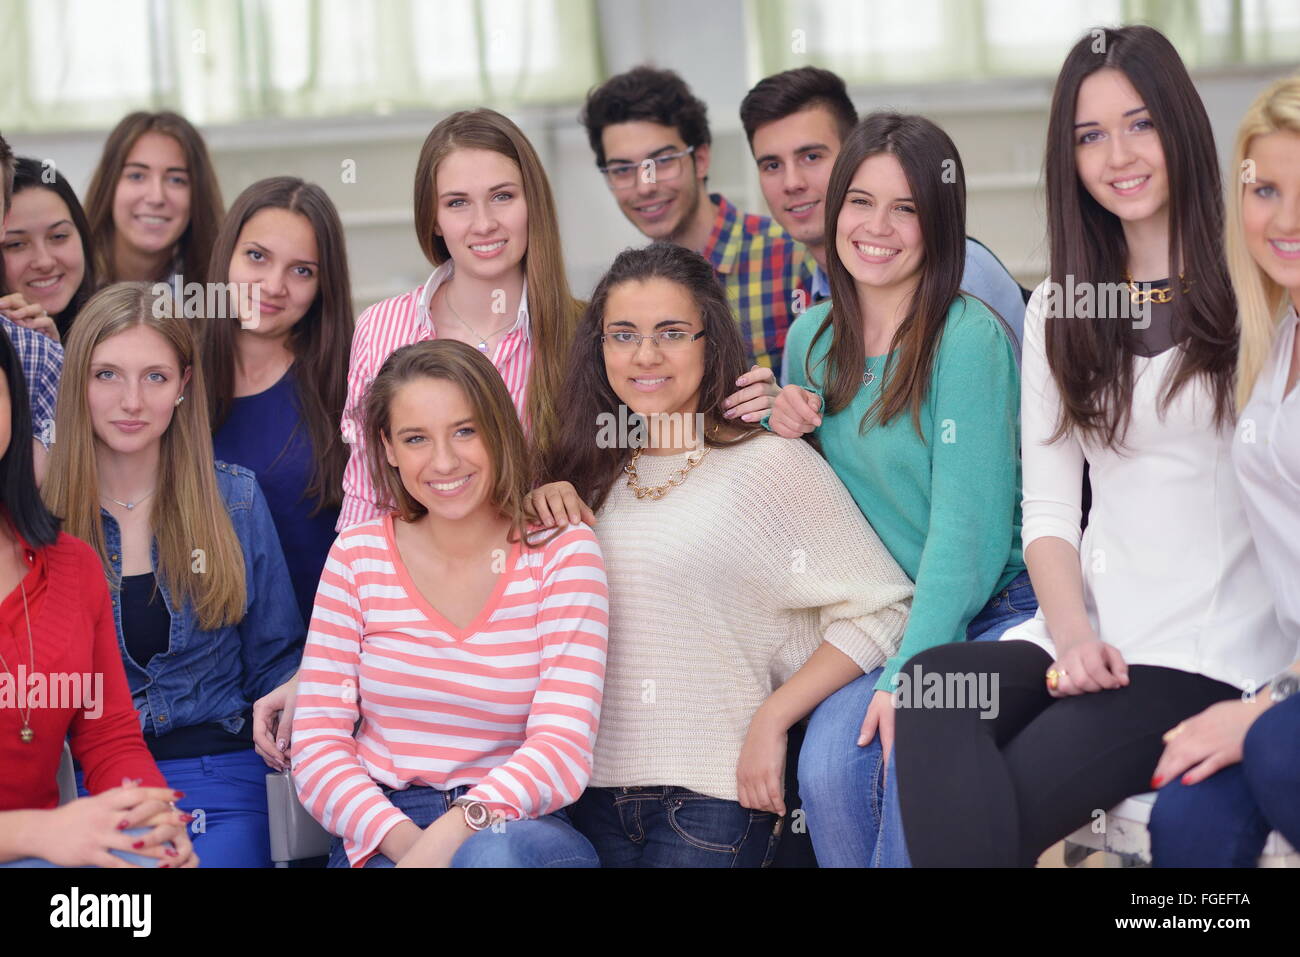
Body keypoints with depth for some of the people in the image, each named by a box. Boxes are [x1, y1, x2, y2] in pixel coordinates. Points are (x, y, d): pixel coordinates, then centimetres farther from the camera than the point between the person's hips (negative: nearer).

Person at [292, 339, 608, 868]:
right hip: (379, 836, 0)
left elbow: (562, 749, -11)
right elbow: (316, 750, 1)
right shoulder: (356, 557, 5)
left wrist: (456, 830, -29)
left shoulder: (562, 552, 0)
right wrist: (404, 840, -18)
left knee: (493, 851, -36)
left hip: (520, 828, 0)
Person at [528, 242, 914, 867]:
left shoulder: (770, 463, -7)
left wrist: (770, 721, -12)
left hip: (714, 792, -5)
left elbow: (881, 608, -11)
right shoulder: (594, 474, 11)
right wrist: (541, 507, 0)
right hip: (596, 784, 5)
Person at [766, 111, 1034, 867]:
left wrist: (910, 676, -22)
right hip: (889, 618, 5)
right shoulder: (813, 338, 7)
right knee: (828, 763, -23)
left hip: (996, 614, -5)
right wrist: (784, 429, -2)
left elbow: (968, 526, -17)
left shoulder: (969, 337, -13)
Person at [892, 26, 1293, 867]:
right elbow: (1048, 513, 12)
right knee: (934, 688, -29)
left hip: (1218, 649, -4)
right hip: (1092, 633, 4)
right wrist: (1074, 636, -8)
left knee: (1015, 798, -29)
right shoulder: (1059, 309, 18)